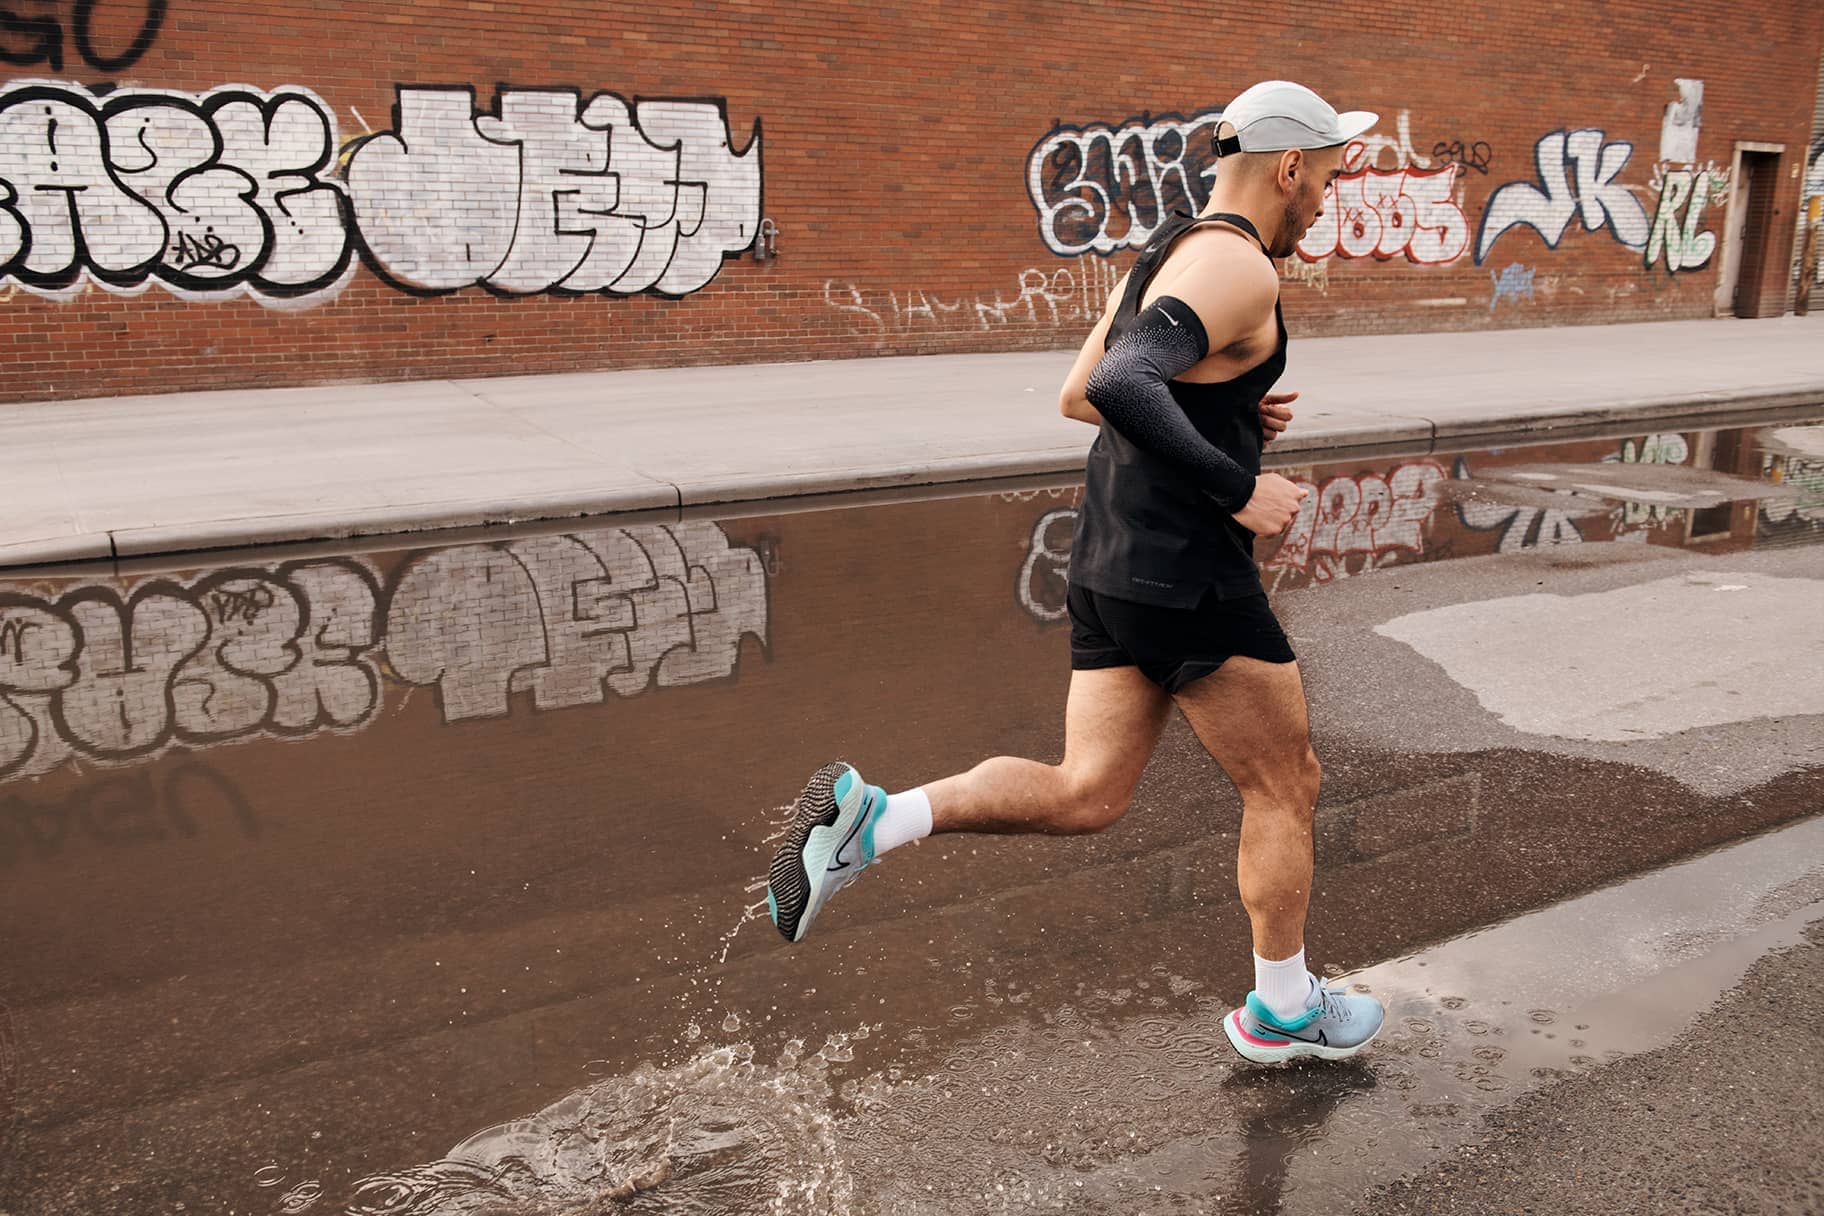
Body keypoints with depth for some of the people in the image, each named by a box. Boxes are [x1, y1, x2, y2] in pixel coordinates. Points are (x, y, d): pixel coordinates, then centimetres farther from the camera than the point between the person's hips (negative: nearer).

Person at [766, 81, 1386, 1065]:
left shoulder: (1167, 255, 16)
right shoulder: (1239, 267, -15)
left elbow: (1078, 396, 23)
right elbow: (1120, 388, -30)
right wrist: (1238, 487, -21)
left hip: (1110, 563, 9)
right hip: (1187, 574, -9)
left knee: (1085, 795, 10)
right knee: (1284, 788, 10)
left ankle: (869, 821, -5)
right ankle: (1282, 1011, 27)